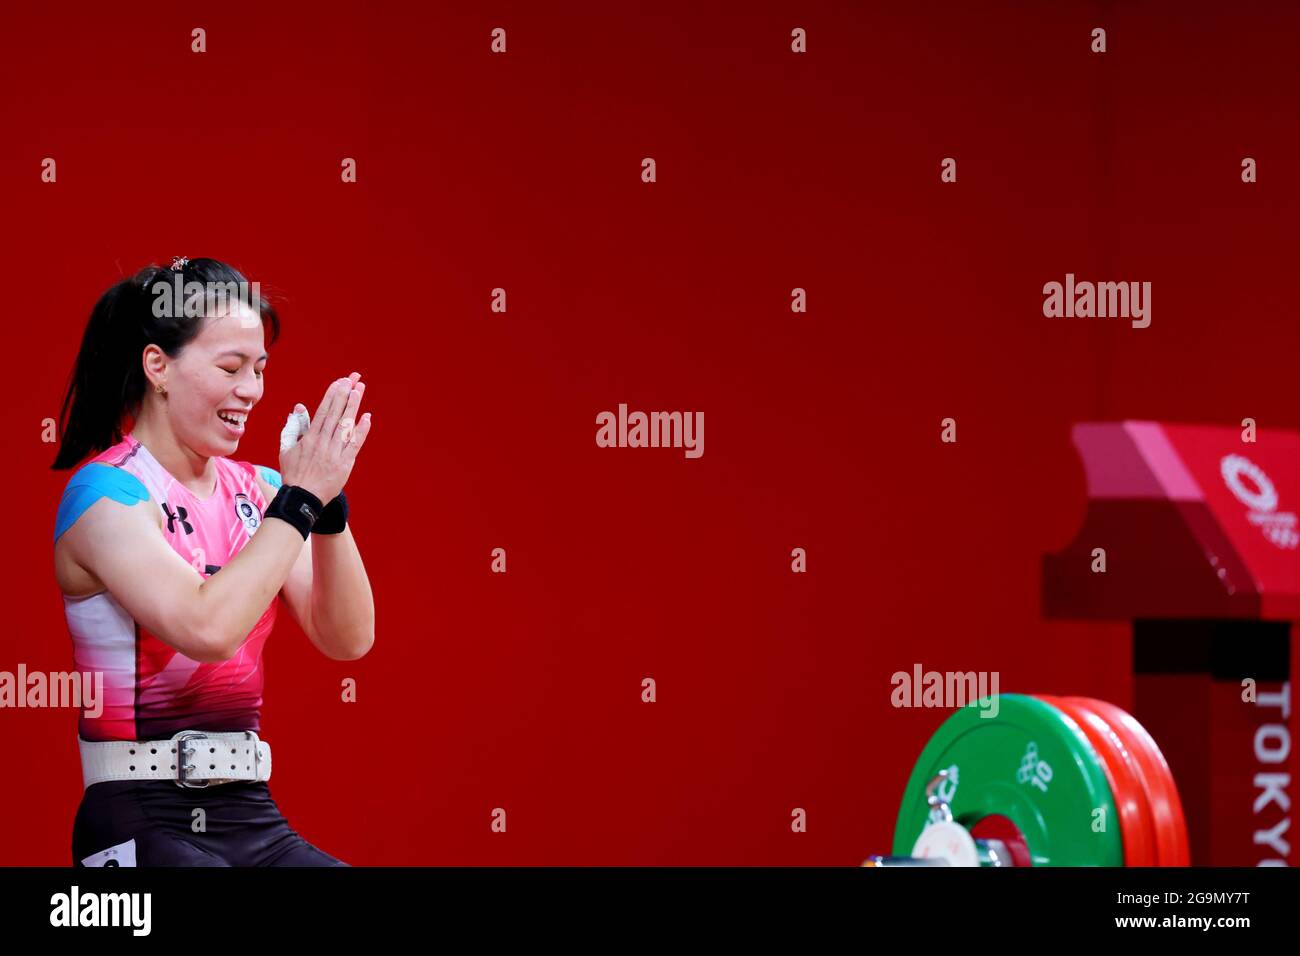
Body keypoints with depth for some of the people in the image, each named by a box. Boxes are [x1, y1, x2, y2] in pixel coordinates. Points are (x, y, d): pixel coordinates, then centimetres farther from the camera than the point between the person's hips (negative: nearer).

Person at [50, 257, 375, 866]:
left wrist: (328, 501, -7)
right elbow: (207, 627, -23)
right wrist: (300, 499, -16)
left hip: (249, 817, 7)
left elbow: (347, 639, 4)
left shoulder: (255, 490, 11)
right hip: (142, 822, -7)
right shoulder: (107, 492, -8)